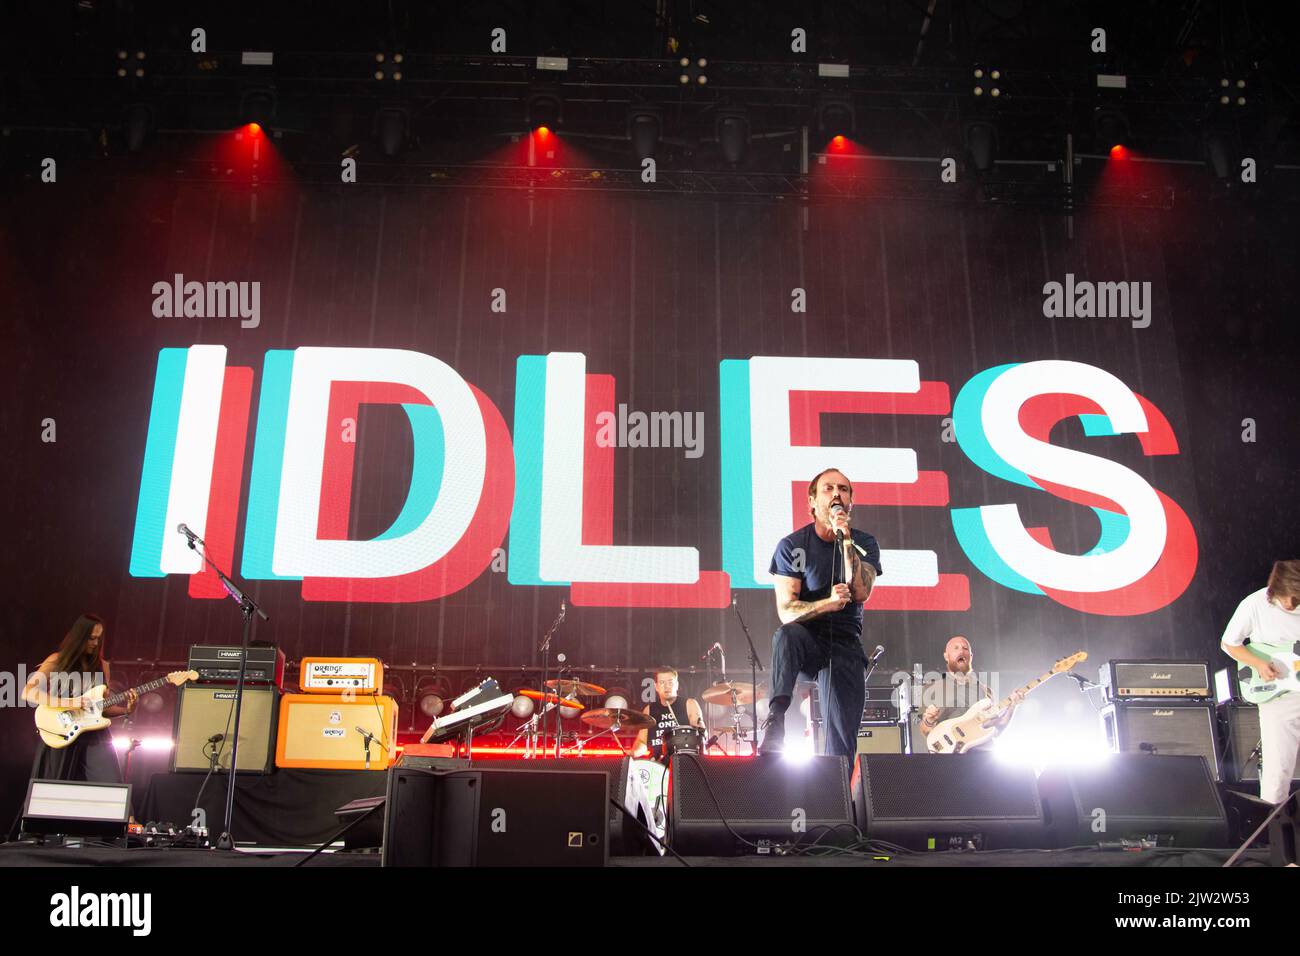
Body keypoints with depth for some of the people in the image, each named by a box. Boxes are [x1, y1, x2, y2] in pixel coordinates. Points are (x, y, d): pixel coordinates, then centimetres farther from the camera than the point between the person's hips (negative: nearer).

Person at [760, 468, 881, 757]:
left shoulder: (865, 544, 5)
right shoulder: (792, 546, -3)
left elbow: (860, 592, -13)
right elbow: (786, 611, -10)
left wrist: (846, 541, -17)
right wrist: (827, 604, -27)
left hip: (845, 646, 2)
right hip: (807, 639, -2)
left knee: (843, 739, -9)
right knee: (787, 635, -37)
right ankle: (775, 718, -42)